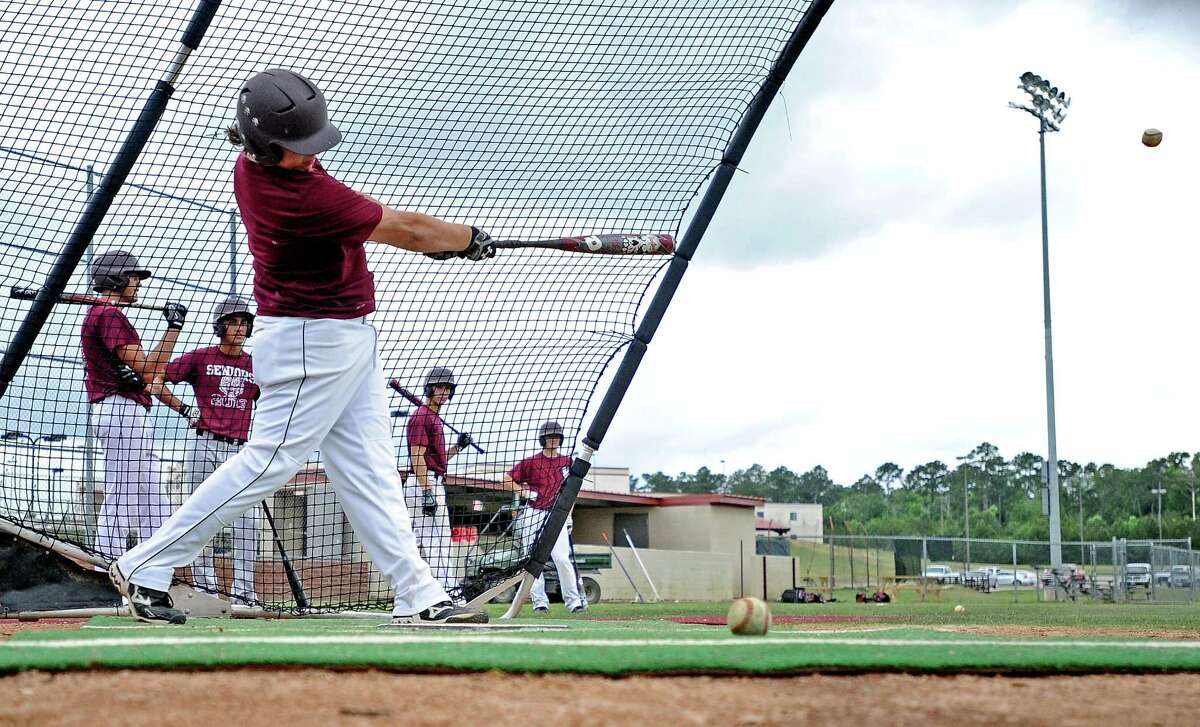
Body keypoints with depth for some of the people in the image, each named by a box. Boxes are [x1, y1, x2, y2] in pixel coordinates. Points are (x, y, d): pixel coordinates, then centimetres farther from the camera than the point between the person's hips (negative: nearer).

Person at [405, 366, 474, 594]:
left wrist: (458, 446, 12)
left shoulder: (434, 418, 22)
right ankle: (447, 591, -18)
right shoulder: (421, 416, -9)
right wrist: (427, 492, -25)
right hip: (425, 484, -11)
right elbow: (417, 458, -18)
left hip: (432, 485, 11)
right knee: (438, 542, -14)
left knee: (416, 541, 10)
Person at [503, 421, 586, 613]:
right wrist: (526, 490, -8)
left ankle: (573, 599, -7)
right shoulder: (531, 462, 2)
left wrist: (568, 514, 7)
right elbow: (507, 480, 4)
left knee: (562, 559, -11)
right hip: (532, 515, 0)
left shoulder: (567, 462, 10)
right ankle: (539, 600, 3)